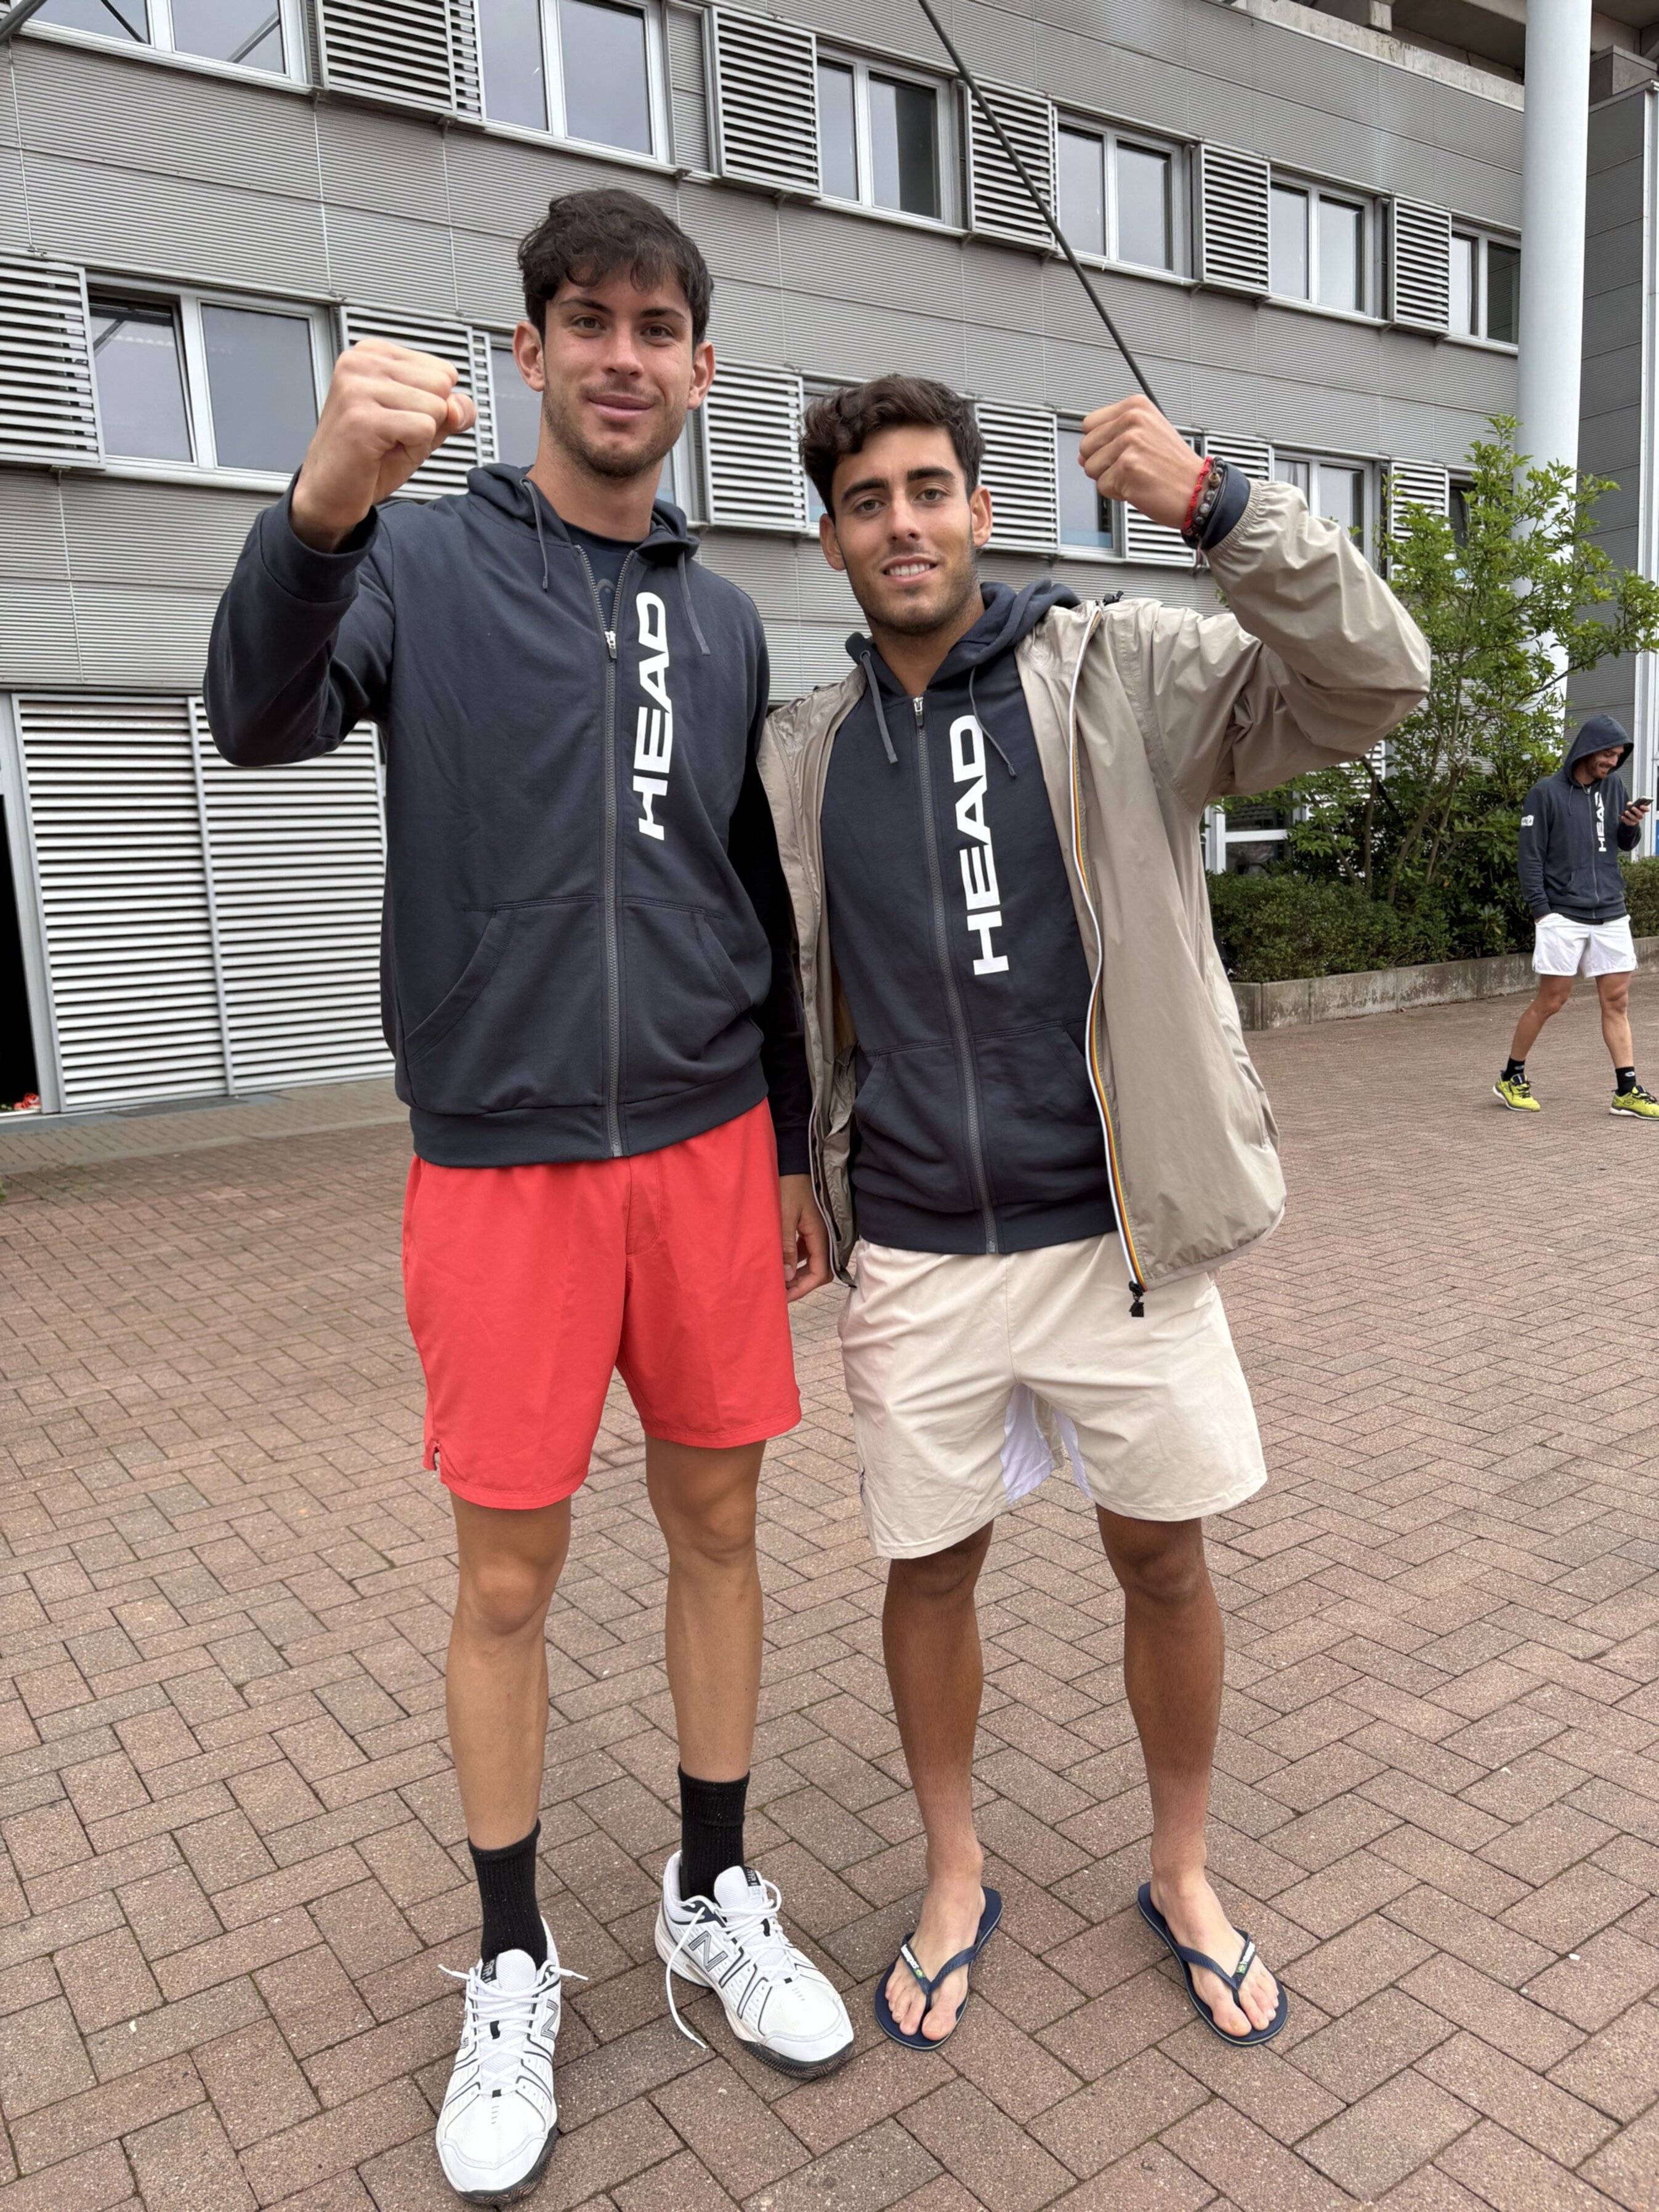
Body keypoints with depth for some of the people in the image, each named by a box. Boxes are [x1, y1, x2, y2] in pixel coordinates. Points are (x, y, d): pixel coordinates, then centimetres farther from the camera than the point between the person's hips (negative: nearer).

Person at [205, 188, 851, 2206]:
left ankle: (713, 1901, 33)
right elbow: (259, 722, -19)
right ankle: (513, 1970, 28)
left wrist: (793, 1155, 16)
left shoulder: (722, 623, 12)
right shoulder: (426, 562, 0)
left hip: (706, 1147, 4)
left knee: (715, 1525, 12)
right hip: (501, 1159, -3)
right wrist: (324, 506, -37)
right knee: (509, 1574, 6)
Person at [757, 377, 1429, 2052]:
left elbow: (1372, 681, -15)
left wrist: (1216, 505, -27)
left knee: (1163, 1556, 12)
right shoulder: (802, 756, 5)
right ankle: (955, 1881, 37)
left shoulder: (1117, 677, -3)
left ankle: (1182, 1874, 37)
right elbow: (776, 1000, 12)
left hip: (1117, 1230, -1)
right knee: (929, 1572, 12)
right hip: (912, 1255, 2)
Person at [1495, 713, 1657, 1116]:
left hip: (1610, 915, 5)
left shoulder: (1613, 787, 11)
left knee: (1617, 1002, 4)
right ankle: (1511, 1079, 15)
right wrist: (1541, 911, -11)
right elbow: (1531, 857, -6)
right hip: (1563, 915, -5)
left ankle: (1627, 1091, 6)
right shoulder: (1546, 793, -5)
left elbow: (1626, 845, 18)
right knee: (1551, 1001, 0)